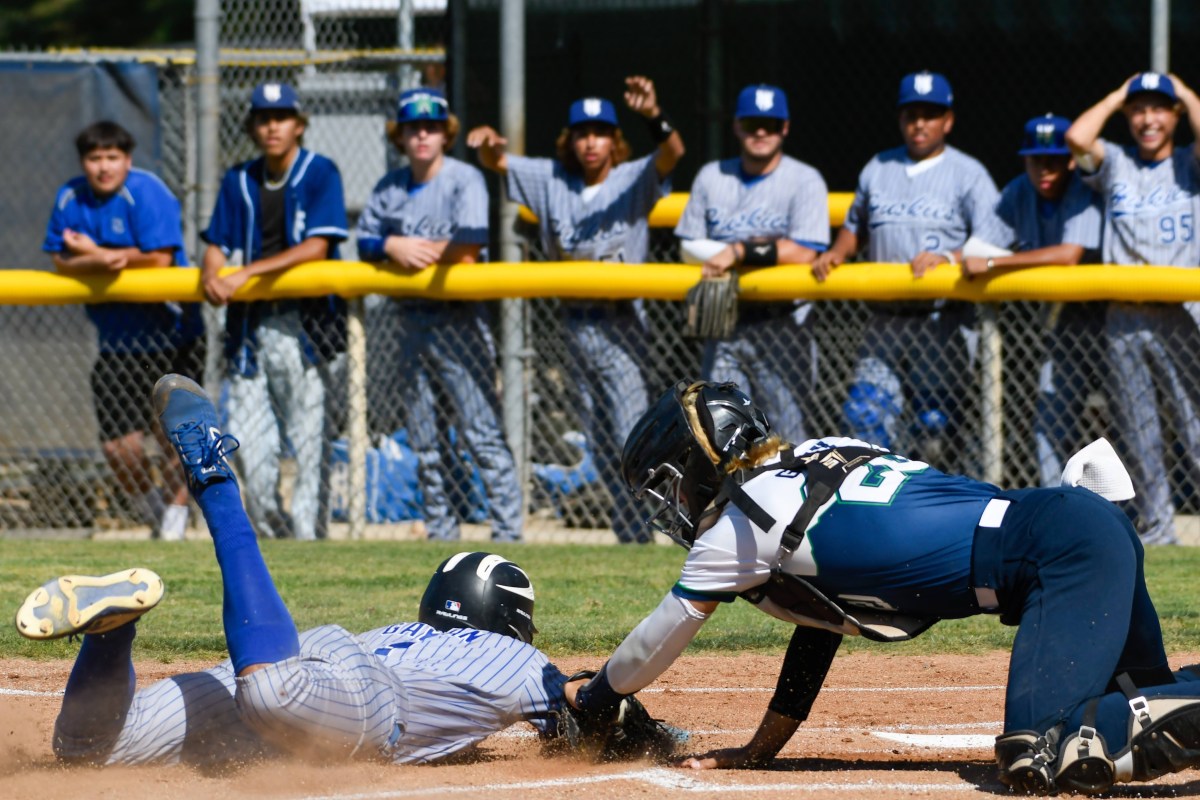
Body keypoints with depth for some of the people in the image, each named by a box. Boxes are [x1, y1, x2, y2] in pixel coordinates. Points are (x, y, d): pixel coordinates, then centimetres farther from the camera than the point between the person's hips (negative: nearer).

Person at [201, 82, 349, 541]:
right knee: (246, 439, 0)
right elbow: (217, 244, 13)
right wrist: (211, 275, -11)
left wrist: (248, 273, -17)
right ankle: (270, 533, 12)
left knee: (304, 437, -8)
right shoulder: (239, 181, 14)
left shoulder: (320, 174, -2)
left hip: (304, 322, -5)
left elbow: (316, 247, -12)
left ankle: (305, 533, -4)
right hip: (249, 324, 5)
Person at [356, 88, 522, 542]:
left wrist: (407, 249, -7)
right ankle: (441, 531, 15)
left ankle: (507, 531, -12)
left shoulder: (464, 180, -4)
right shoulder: (389, 188, 12)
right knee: (422, 441, 9)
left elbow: (467, 250, -14)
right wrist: (393, 246, -13)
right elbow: (365, 243, 8)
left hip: (458, 321, -6)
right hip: (410, 321, 6)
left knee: (482, 432, -11)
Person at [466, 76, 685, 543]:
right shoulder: (551, 181, 8)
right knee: (601, 447, 10)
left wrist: (653, 116, -43)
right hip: (573, 326, 5)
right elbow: (496, 164, 4)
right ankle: (631, 539, 18)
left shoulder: (634, 180, -5)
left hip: (619, 326, -5)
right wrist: (488, 146, -21)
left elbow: (672, 153, -22)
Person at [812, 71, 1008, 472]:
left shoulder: (969, 174, 2)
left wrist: (947, 258, -24)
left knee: (935, 424, -7)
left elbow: (991, 245, -7)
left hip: (943, 322, -4)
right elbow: (855, 227, 27)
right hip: (885, 322, 4)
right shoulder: (877, 169, 17)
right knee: (864, 416, -7)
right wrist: (836, 253, 7)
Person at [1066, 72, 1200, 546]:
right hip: (1124, 321, 3)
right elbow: (1077, 138, -6)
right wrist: (1117, 96, 7)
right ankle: (1155, 525, 15)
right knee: (1136, 433, 6)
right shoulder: (1115, 165, 12)